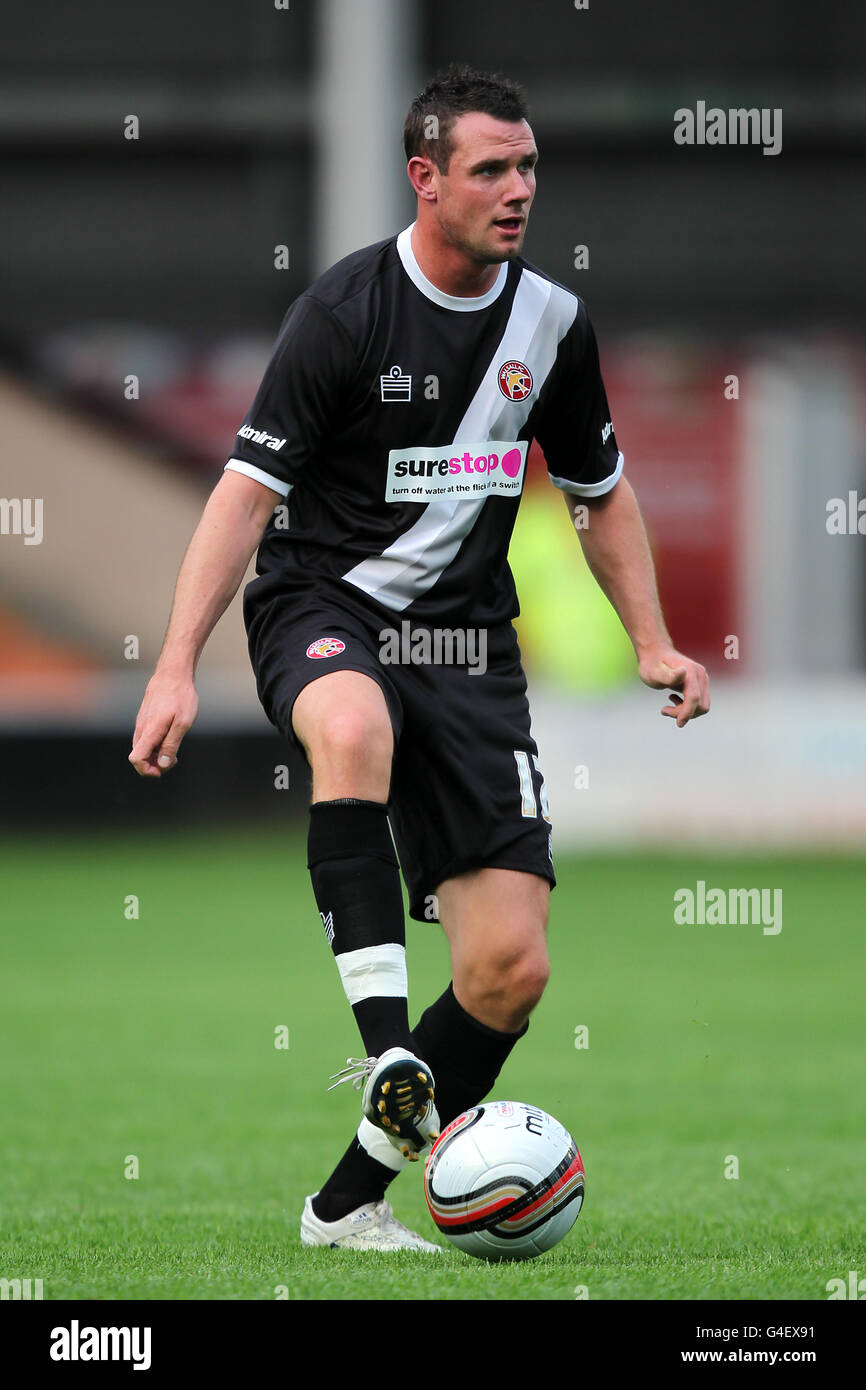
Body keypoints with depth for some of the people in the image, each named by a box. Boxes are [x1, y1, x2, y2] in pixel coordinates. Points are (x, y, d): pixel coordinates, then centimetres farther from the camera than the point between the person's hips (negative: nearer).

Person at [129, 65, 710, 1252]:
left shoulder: (551, 322, 5)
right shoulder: (346, 309, -10)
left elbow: (601, 493, 20)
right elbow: (250, 488, -12)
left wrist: (653, 643, 8)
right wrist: (178, 665, -21)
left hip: (467, 642, 5)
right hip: (322, 607, -5)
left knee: (510, 969, -7)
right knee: (355, 729, -44)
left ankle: (350, 1202, 9)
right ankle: (386, 1042, -48)